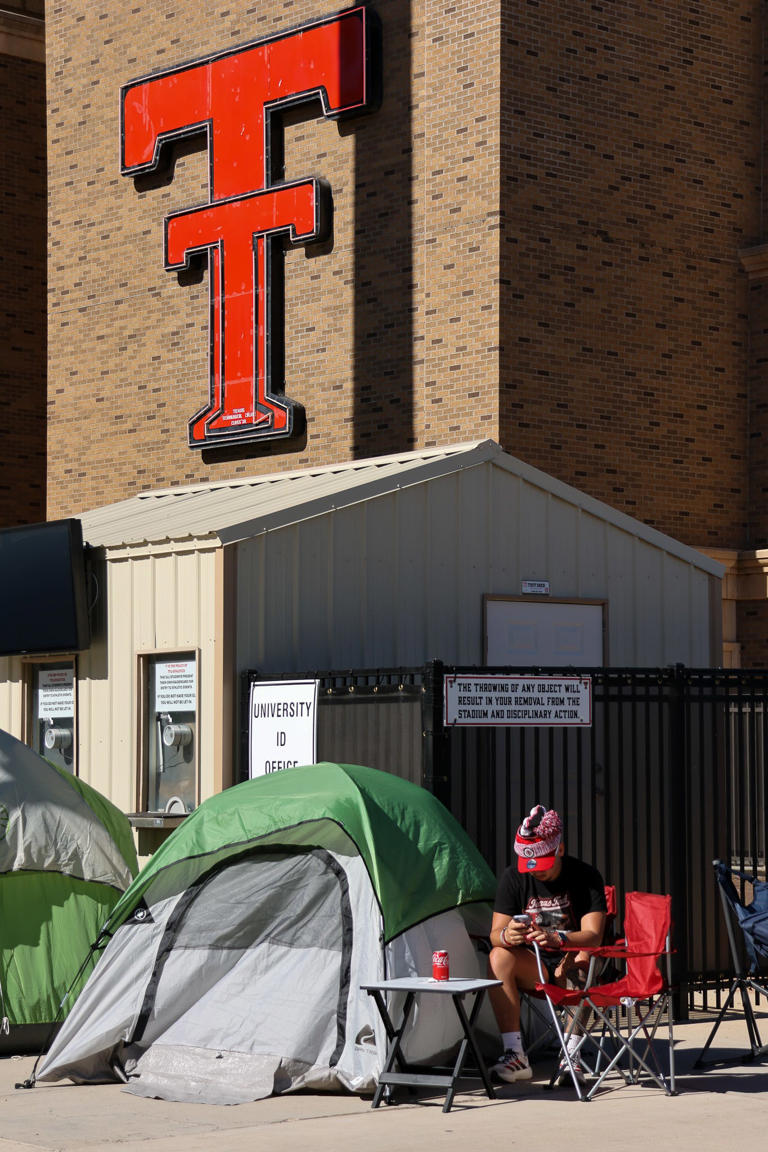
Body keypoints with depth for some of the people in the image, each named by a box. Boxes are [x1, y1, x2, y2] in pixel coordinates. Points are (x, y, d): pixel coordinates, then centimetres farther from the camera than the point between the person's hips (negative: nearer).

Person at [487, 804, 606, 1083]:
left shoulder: (585, 876, -11)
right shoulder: (513, 877, -3)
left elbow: (593, 935, -21)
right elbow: (495, 934, -8)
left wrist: (557, 939, -42)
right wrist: (506, 936, -34)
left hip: (570, 963, -3)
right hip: (534, 969, 3)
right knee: (498, 957, -27)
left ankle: (572, 1053, -31)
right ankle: (514, 1054, -33)